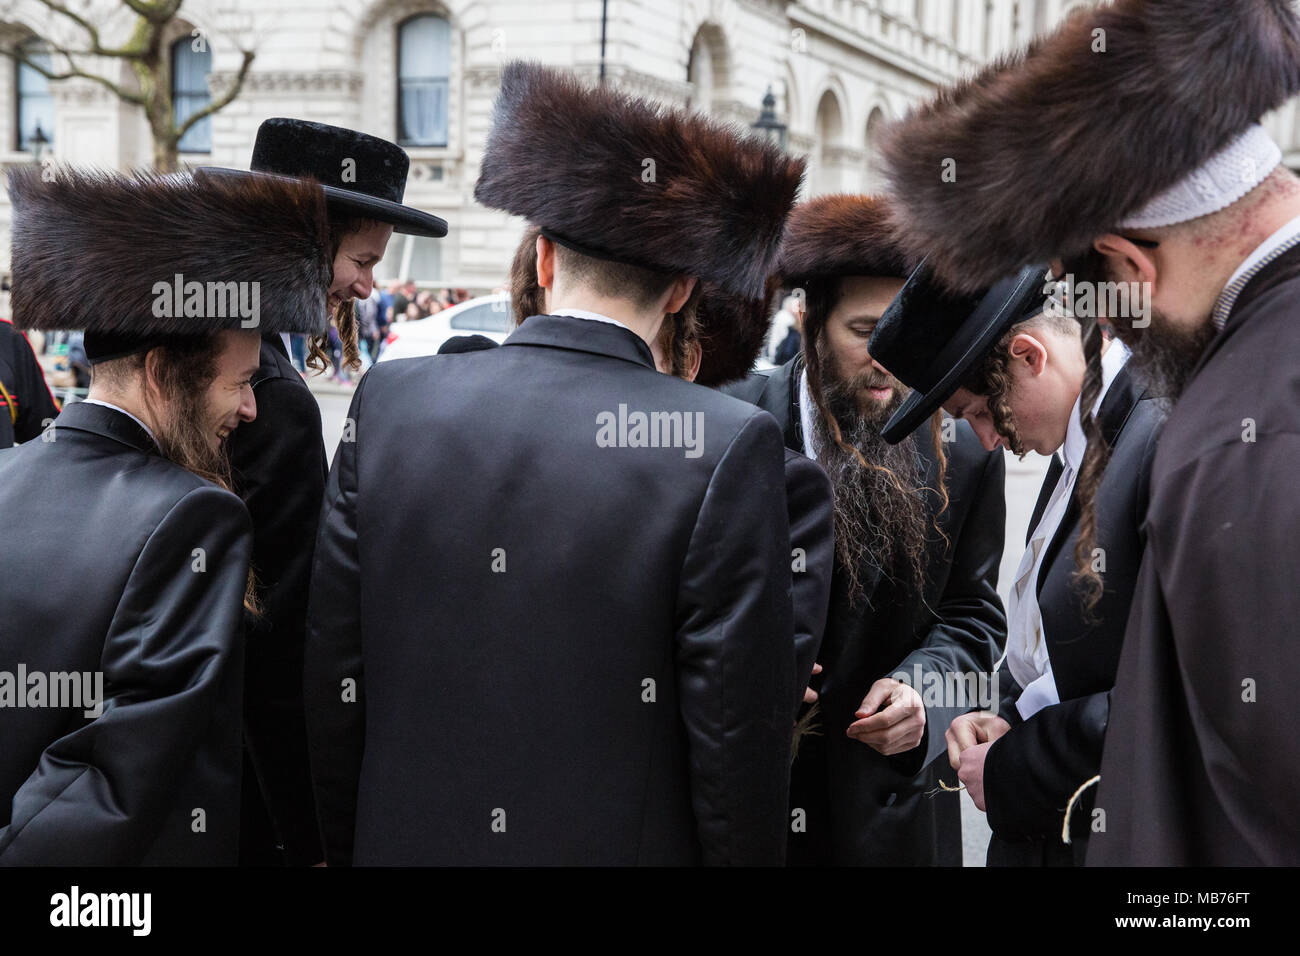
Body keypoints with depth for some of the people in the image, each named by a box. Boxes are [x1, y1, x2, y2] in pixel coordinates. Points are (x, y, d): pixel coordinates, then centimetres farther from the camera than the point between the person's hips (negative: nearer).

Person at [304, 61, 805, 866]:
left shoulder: (390, 401, -5)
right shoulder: (728, 445, -15)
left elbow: (331, 678, 1)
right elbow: (740, 722, -14)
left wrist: (347, 845, 12)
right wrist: (744, 851, 1)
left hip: (406, 838, 3)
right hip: (622, 842, -2)